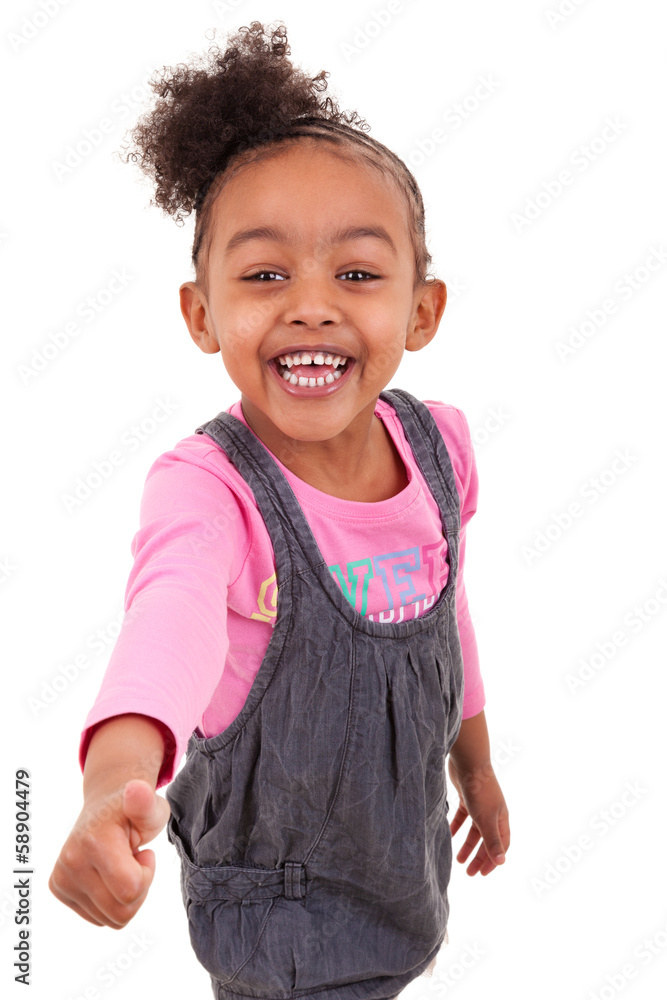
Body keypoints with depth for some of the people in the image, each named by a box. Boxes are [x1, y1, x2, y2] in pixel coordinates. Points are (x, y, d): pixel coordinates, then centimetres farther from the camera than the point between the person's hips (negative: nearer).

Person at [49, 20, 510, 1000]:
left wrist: (475, 763, 17)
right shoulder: (206, 487, -30)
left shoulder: (440, 442, -13)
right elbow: (174, 613, -52)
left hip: (404, 838, 5)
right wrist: (119, 778, -72)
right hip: (272, 874, -5)